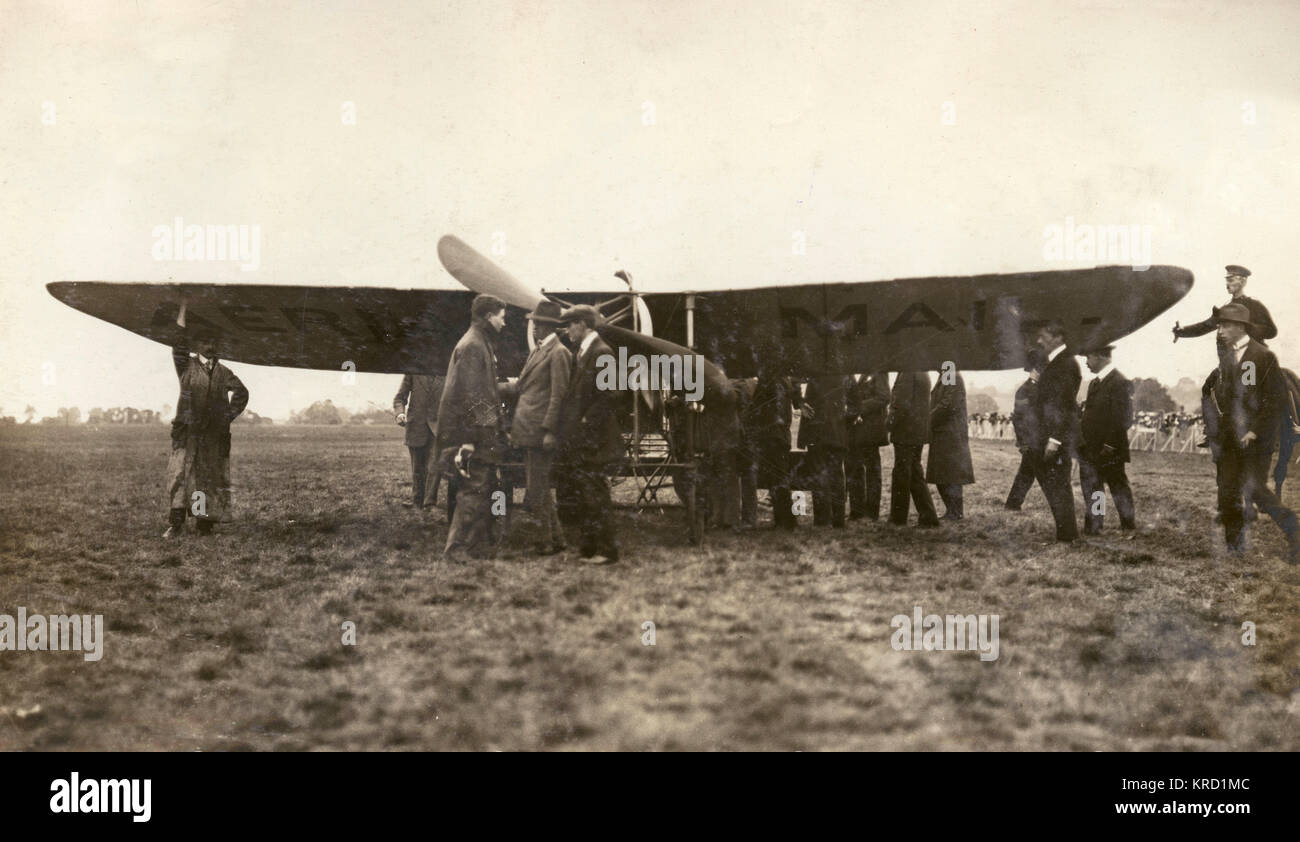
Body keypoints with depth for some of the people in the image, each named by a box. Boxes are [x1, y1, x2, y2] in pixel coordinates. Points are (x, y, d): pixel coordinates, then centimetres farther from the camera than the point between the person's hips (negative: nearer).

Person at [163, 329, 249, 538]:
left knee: (211, 477, 2)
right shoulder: (186, 365, 7)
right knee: (180, 473, -12)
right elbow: (178, 351, -10)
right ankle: (176, 522, -13)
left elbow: (241, 393, 21)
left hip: (215, 433, 3)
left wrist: (229, 415, 11)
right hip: (188, 431, -3)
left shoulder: (223, 372, 14)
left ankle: (204, 523, 9)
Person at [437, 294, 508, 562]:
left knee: (487, 487, 14)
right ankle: (456, 549, -7)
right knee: (475, 490, -9)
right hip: (476, 435, -11)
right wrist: (468, 439, -23)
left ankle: (480, 544, 21)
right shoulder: (472, 346, -15)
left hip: (484, 433, 11)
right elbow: (469, 396, -20)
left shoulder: (483, 343, 17)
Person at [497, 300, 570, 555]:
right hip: (529, 431, 10)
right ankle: (555, 538, 25)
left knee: (535, 492, -6)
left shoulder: (558, 353, -11)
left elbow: (559, 394, -16)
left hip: (540, 432, -10)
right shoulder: (537, 351, 18)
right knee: (540, 489, 16)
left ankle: (548, 542, 2)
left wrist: (549, 431, -20)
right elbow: (519, 388, 20)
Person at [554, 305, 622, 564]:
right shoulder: (580, 351, 16)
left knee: (595, 494, -4)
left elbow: (608, 396, -18)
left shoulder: (601, 352, -12)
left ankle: (606, 550, 4)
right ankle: (587, 547, 18)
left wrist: (587, 423, -17)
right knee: (575, 494, 11)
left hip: (592, 440, -9)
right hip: (575, 440, 9)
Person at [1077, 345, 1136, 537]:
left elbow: (1123, 419, -17)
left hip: (1109, 451, -8)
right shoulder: (1094, 383, 15)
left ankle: (1128, 526, 18)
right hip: (1090, 449, 8)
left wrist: (1109, 445, -19)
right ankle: (1092, 528, 17)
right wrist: (1082, 441, 10)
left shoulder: (1120, 383, -13)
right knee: (1091, 489, 10)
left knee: (1118, 487, 5)